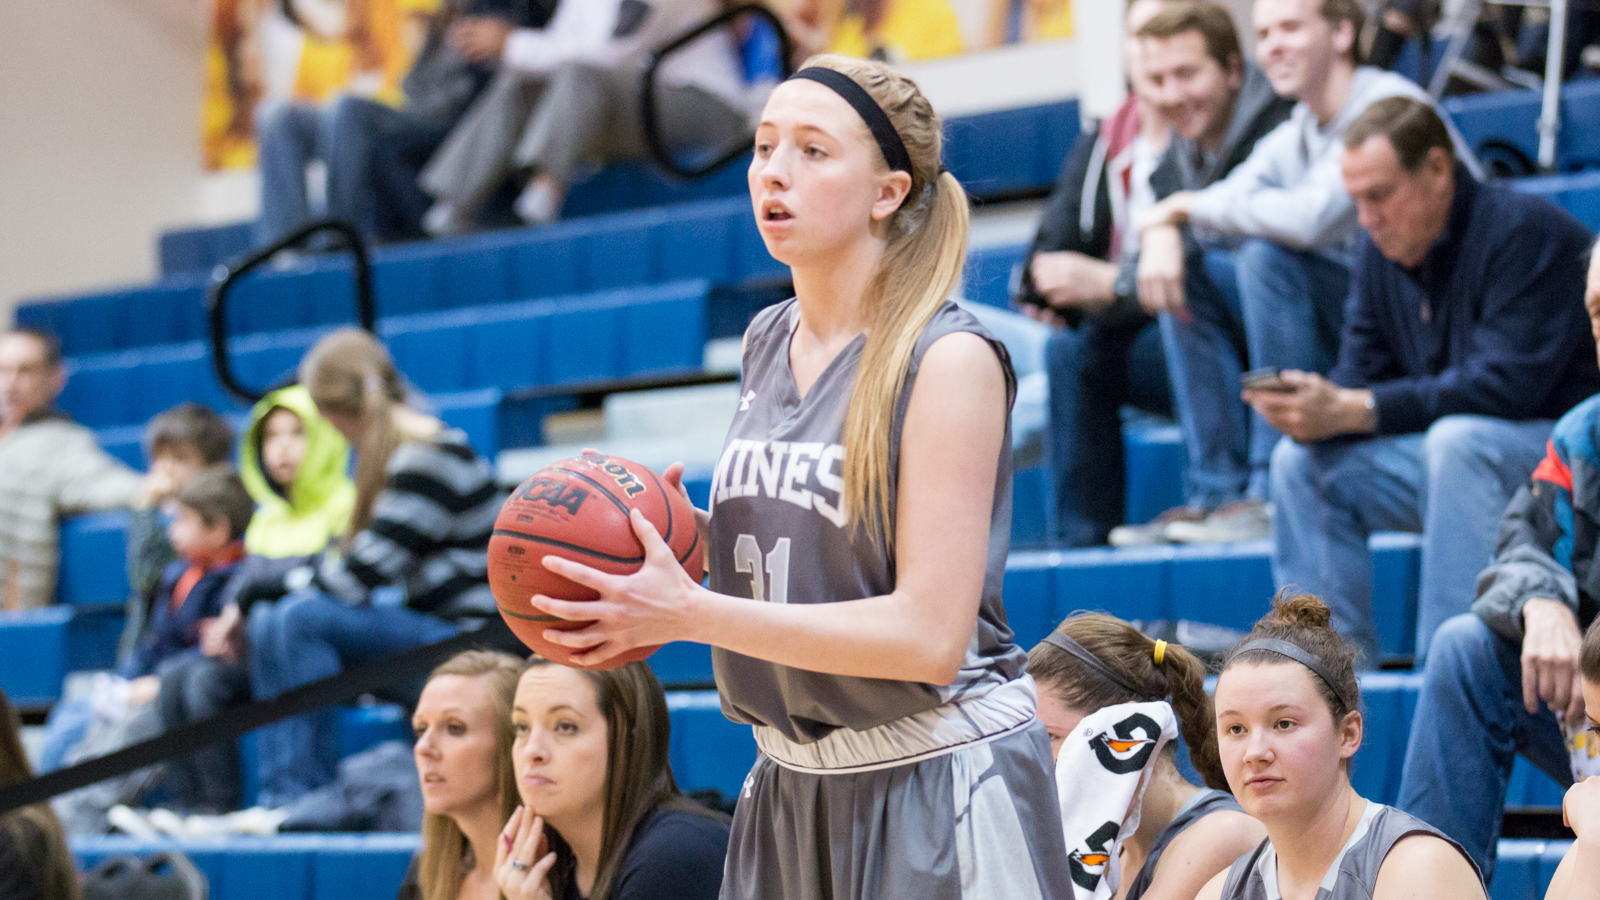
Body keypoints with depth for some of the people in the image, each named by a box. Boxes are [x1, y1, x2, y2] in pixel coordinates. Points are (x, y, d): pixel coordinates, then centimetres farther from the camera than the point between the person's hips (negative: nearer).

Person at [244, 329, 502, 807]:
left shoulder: (429, 458, -18)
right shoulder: (391, 453, 13)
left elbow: (364, 574, -21)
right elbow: (353, 557, 20)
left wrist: (300, 580, -1)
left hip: (466, 637, -10)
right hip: (422, 627, 10)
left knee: (301, 618, -24)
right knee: (267, 622, 4)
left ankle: (305, 798, -23)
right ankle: (276, 797, -6)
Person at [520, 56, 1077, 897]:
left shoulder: (949, 358, -15)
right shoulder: (767, 341, 7)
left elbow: (929, 635, -20)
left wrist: (690, 614, -22)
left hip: (937, 783, -6)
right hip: (794, 783, 7)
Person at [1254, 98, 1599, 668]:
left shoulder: (1524, 231, -20)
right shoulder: (1383, 249, 5)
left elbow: (1505, 386, -28)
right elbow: (1360, 377, 5)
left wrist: (1354, 411, -29)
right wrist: (1312, 411, -21)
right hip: (1458, 452, 8)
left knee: (1458, 440, -36)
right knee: (1302, 463, -1)